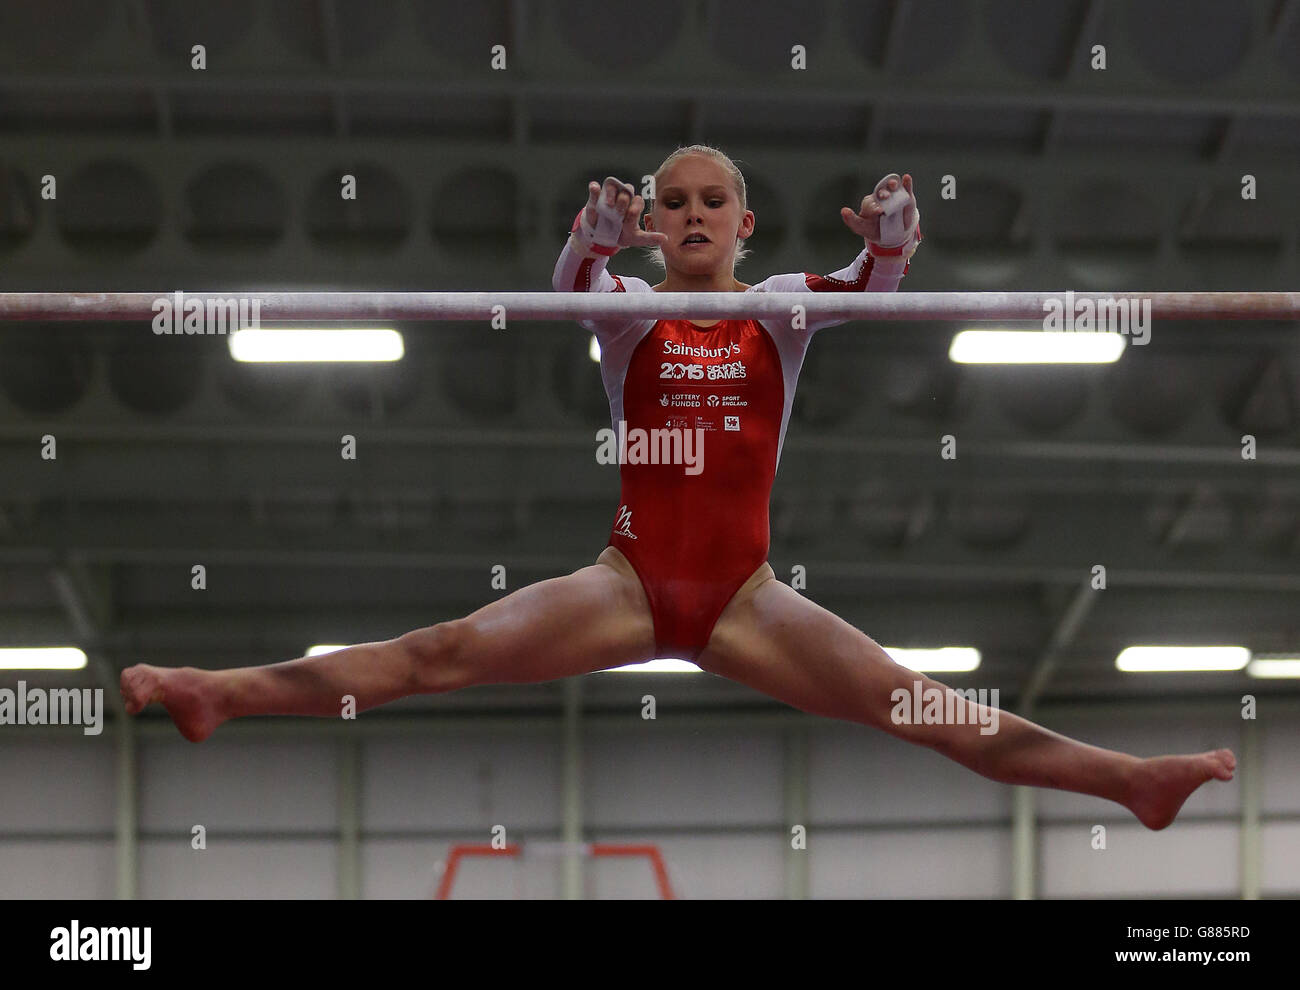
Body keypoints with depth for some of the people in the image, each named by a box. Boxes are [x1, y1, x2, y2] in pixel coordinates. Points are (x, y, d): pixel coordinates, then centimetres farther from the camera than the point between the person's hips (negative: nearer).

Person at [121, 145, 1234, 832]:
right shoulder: (630, 309, 7)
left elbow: (866, 290, -12)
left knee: (914, 702, -12)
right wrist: (596, 237, -40)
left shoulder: (781, 309, 9)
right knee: (443, 651, -16)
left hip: (744, 597, 0)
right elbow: (571, 286, -17)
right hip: (629, 580, 0)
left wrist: (890, 247, -35)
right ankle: (220, 694, -25)